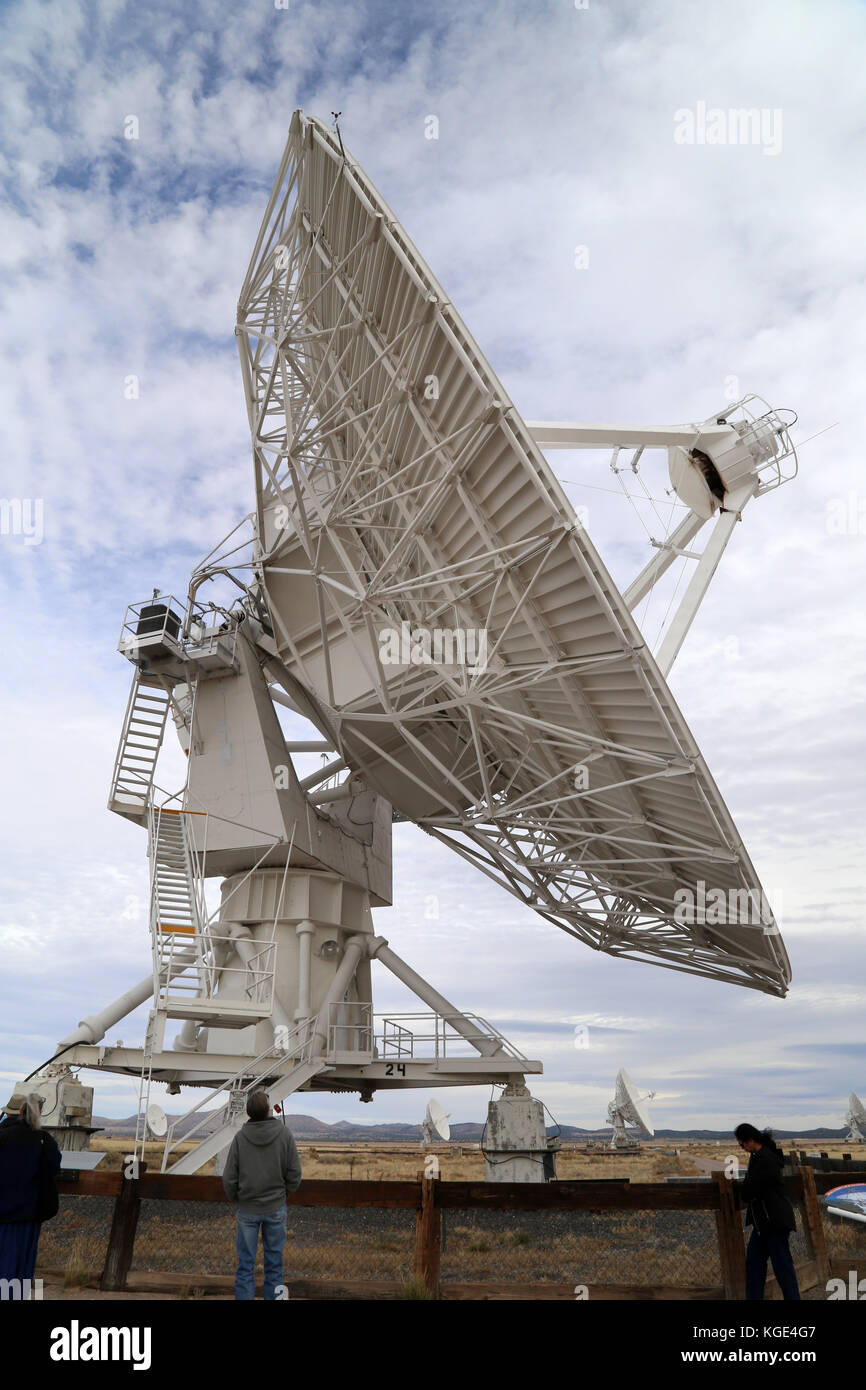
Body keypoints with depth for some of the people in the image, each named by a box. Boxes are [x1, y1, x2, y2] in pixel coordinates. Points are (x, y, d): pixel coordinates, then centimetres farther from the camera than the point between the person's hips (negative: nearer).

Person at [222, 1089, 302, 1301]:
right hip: (276, 1208, 0)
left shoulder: (240, 1137, -12)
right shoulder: (284, 1134, -11)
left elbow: (229, 1178, -6)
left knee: (245, 1262, 11)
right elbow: (294, 1174, -6)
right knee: (274, 1261, 12)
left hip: (247, 1209, 0)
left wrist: (235, 1198, 13)